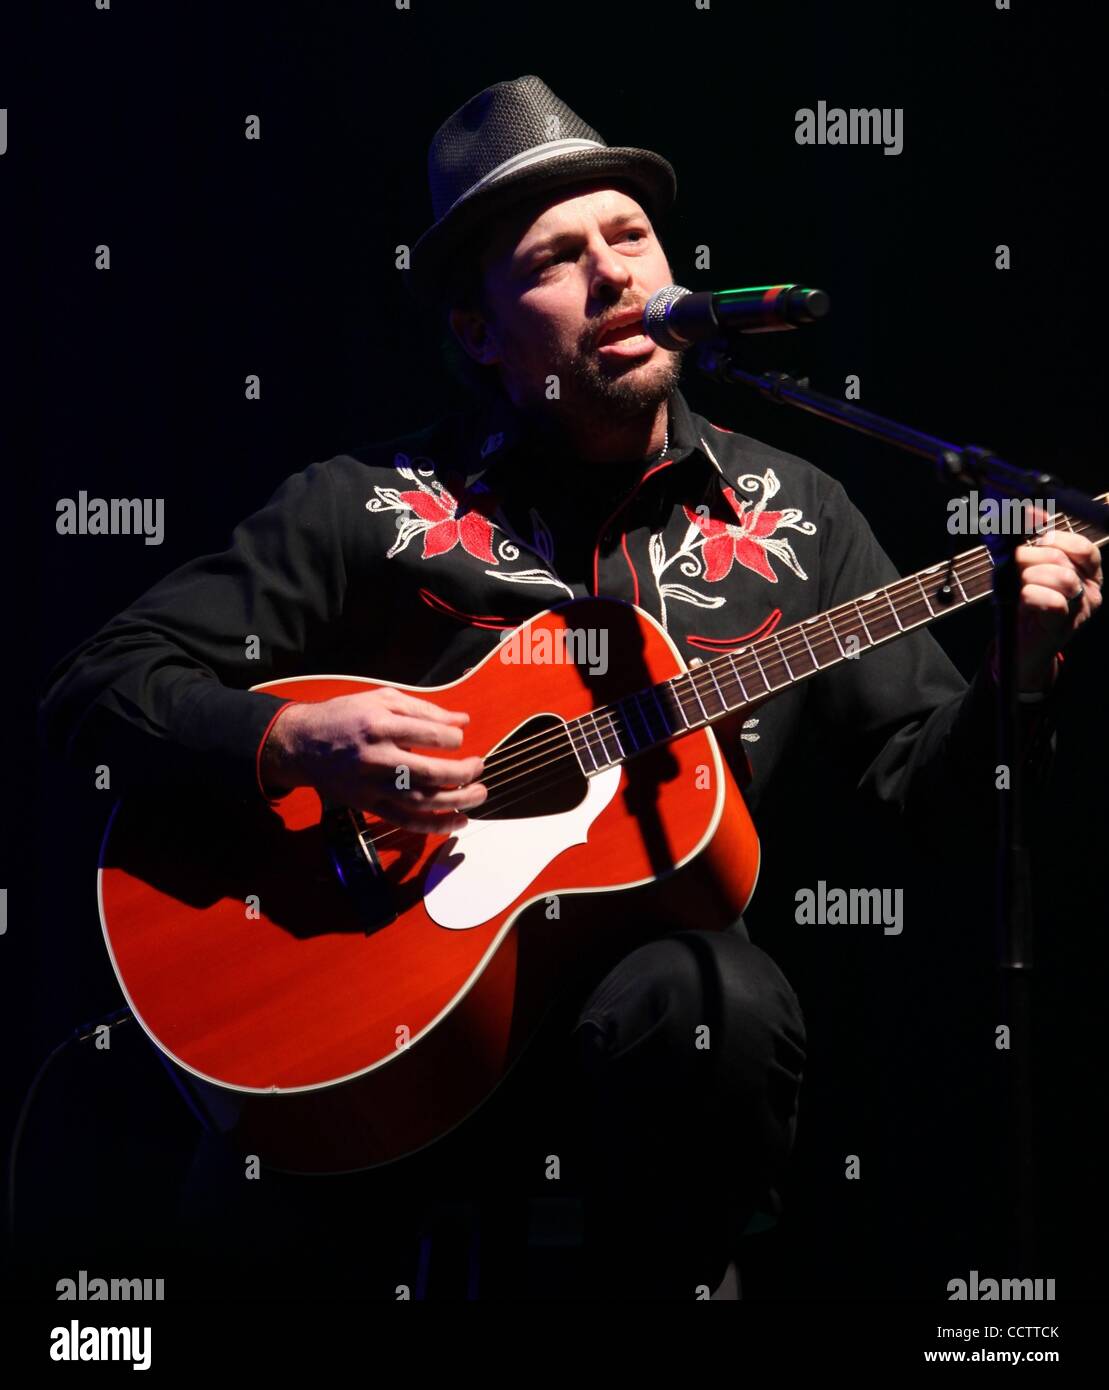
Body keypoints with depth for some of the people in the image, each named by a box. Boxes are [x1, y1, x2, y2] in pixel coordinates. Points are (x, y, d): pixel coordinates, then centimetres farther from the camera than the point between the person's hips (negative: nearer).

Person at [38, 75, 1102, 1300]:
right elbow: (96, 691, 2)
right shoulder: (373, 508, 4)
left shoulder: (789, 513, 14)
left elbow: (926, 768, 13)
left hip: (655, 957, 2)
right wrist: (296, 746, -16)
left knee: (730, 1003, -33)